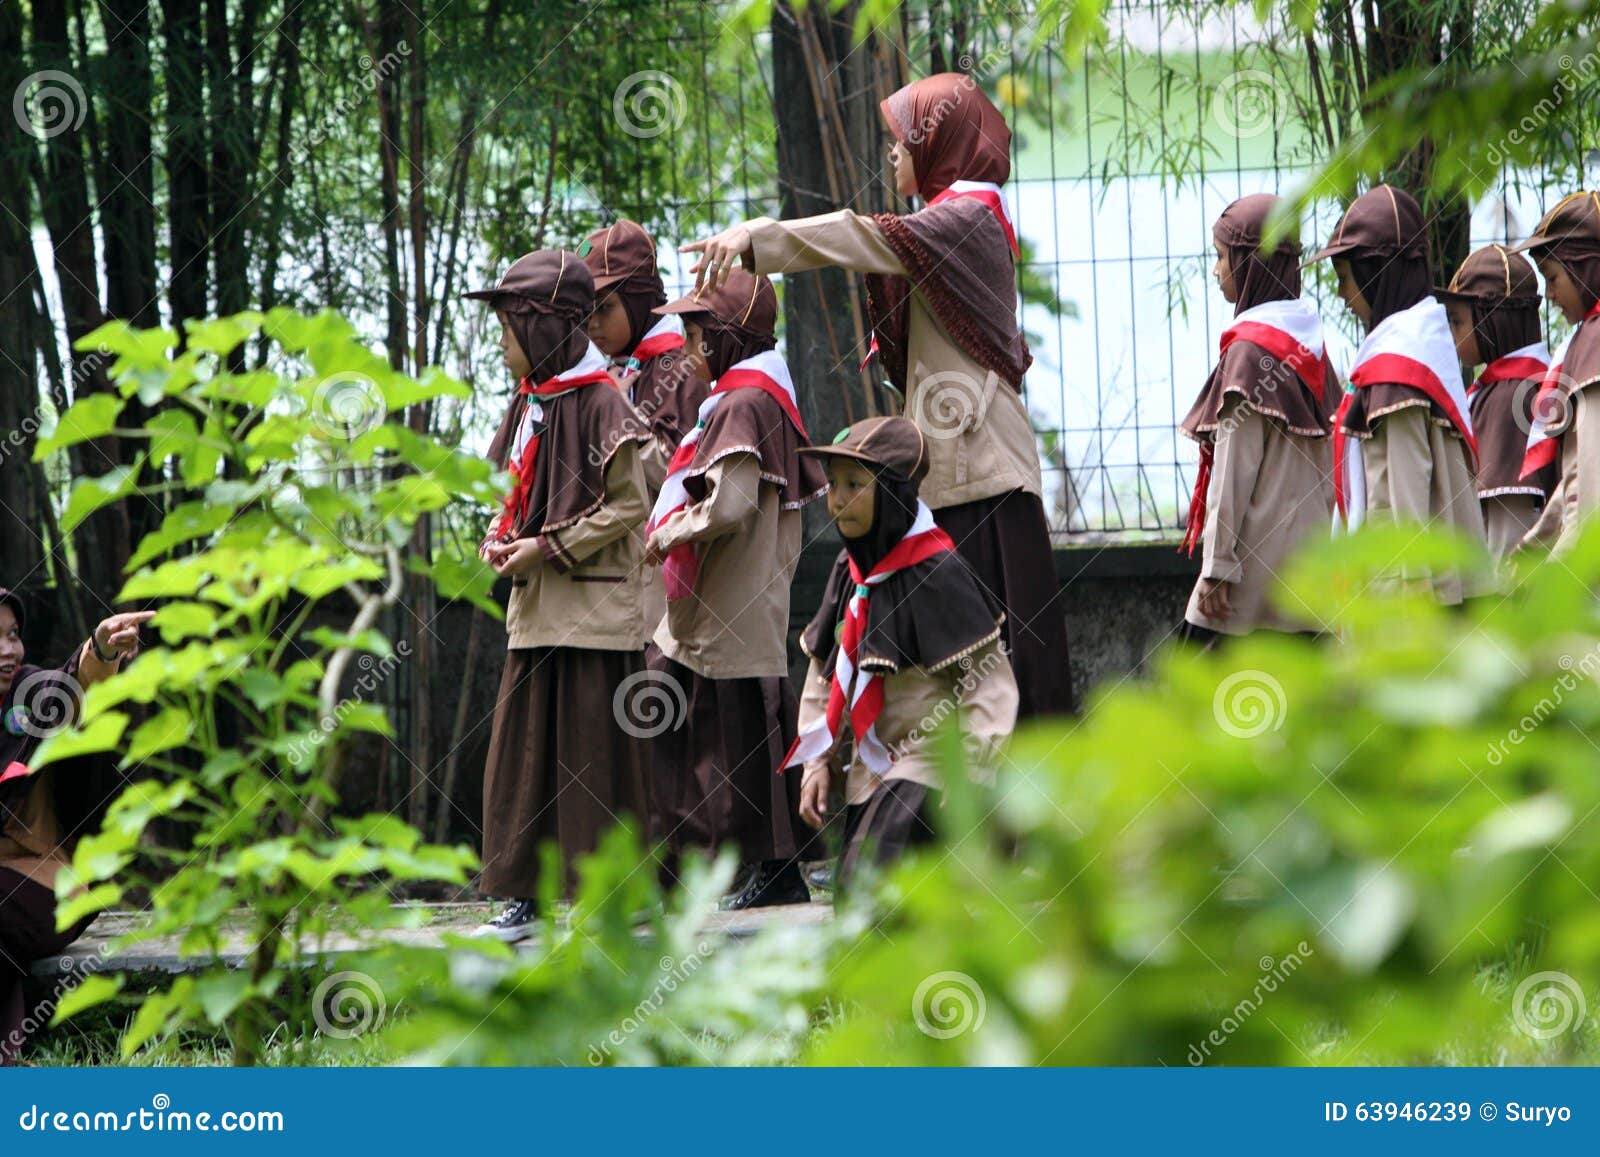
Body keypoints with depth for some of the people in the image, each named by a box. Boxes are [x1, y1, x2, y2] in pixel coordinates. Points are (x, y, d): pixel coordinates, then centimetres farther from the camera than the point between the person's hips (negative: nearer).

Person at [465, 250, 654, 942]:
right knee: (525, 752, 7)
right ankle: (526, 896, 12)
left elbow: (627, 506, -14)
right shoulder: (530, 405, 13)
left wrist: (549, 548, -15)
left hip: (594, 607, -8)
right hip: (536, 611, 8)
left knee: (594, 751, -5)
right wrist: (502, 541, 4)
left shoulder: (600, 404, -12)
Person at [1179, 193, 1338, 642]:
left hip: (1261, 554, -8)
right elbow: (1327, 460, 14)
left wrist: (1218, 566, -13)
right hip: (1311, 551, 8)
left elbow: (1235, 469, -14)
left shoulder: (1249, 348, -11)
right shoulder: (1310, 340, 12)